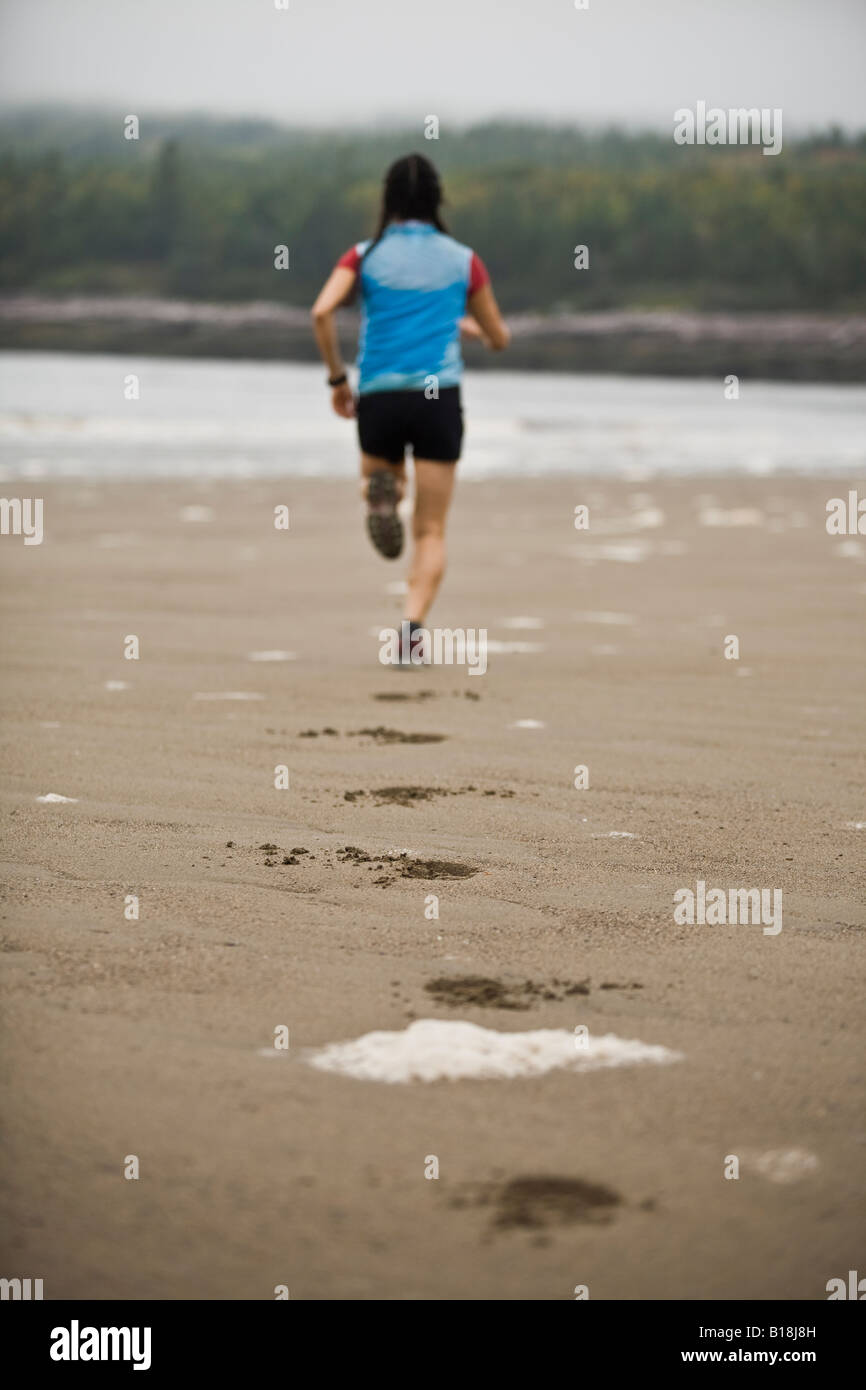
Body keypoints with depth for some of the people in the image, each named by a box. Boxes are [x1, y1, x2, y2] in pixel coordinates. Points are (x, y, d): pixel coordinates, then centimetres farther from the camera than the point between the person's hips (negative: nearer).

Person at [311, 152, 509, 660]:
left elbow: (322, 311, -11)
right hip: (439, 396, 0)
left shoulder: (365, 255, 5)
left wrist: (336, 377, -1)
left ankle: (380, 491, -10)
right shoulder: (463, 259, 8)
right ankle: (412, 624, -19)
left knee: (380, 470, 28)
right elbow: (499, 338, 16)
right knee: (432, 531, 3)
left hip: (378, 397, 0)